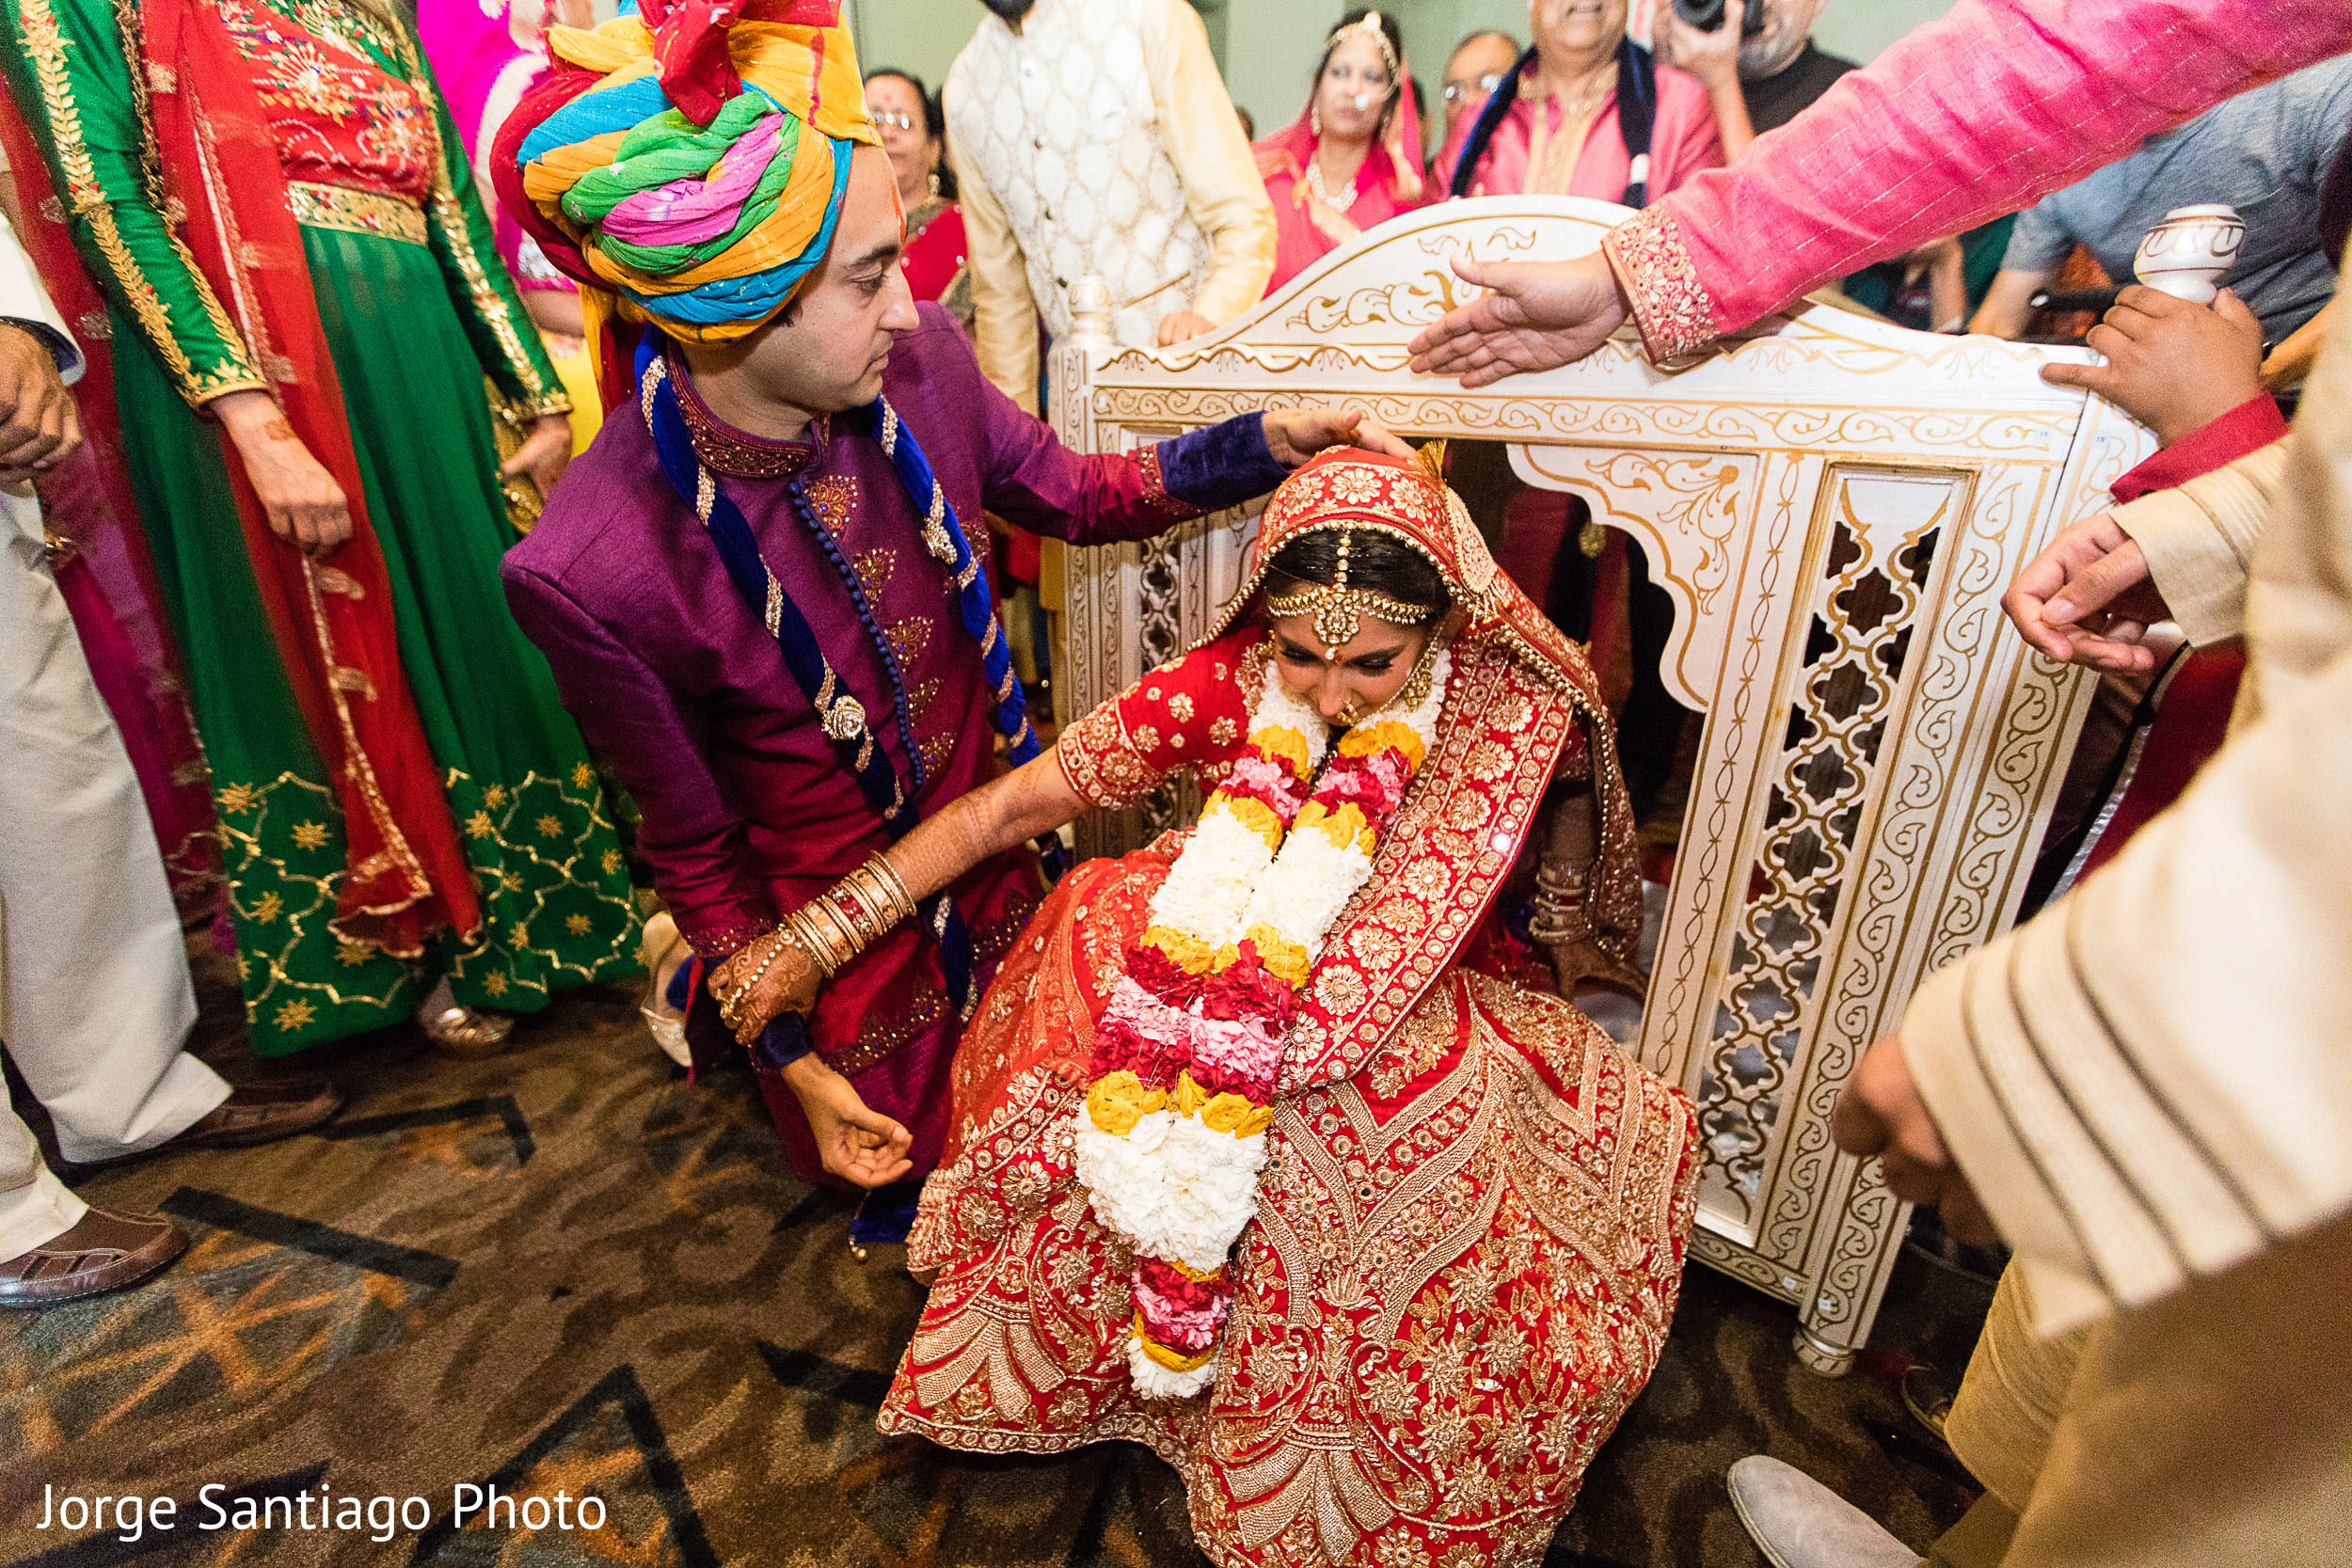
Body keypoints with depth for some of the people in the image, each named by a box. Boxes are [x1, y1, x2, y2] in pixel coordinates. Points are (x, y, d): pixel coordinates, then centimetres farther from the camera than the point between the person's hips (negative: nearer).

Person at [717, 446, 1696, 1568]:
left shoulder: (1511, 706, -16)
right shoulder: (1227, 683, -17)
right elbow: (1008, 808, -14)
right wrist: (817, 935, -16)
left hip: (1419, 1009, 0)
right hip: (1226, 987, 1)